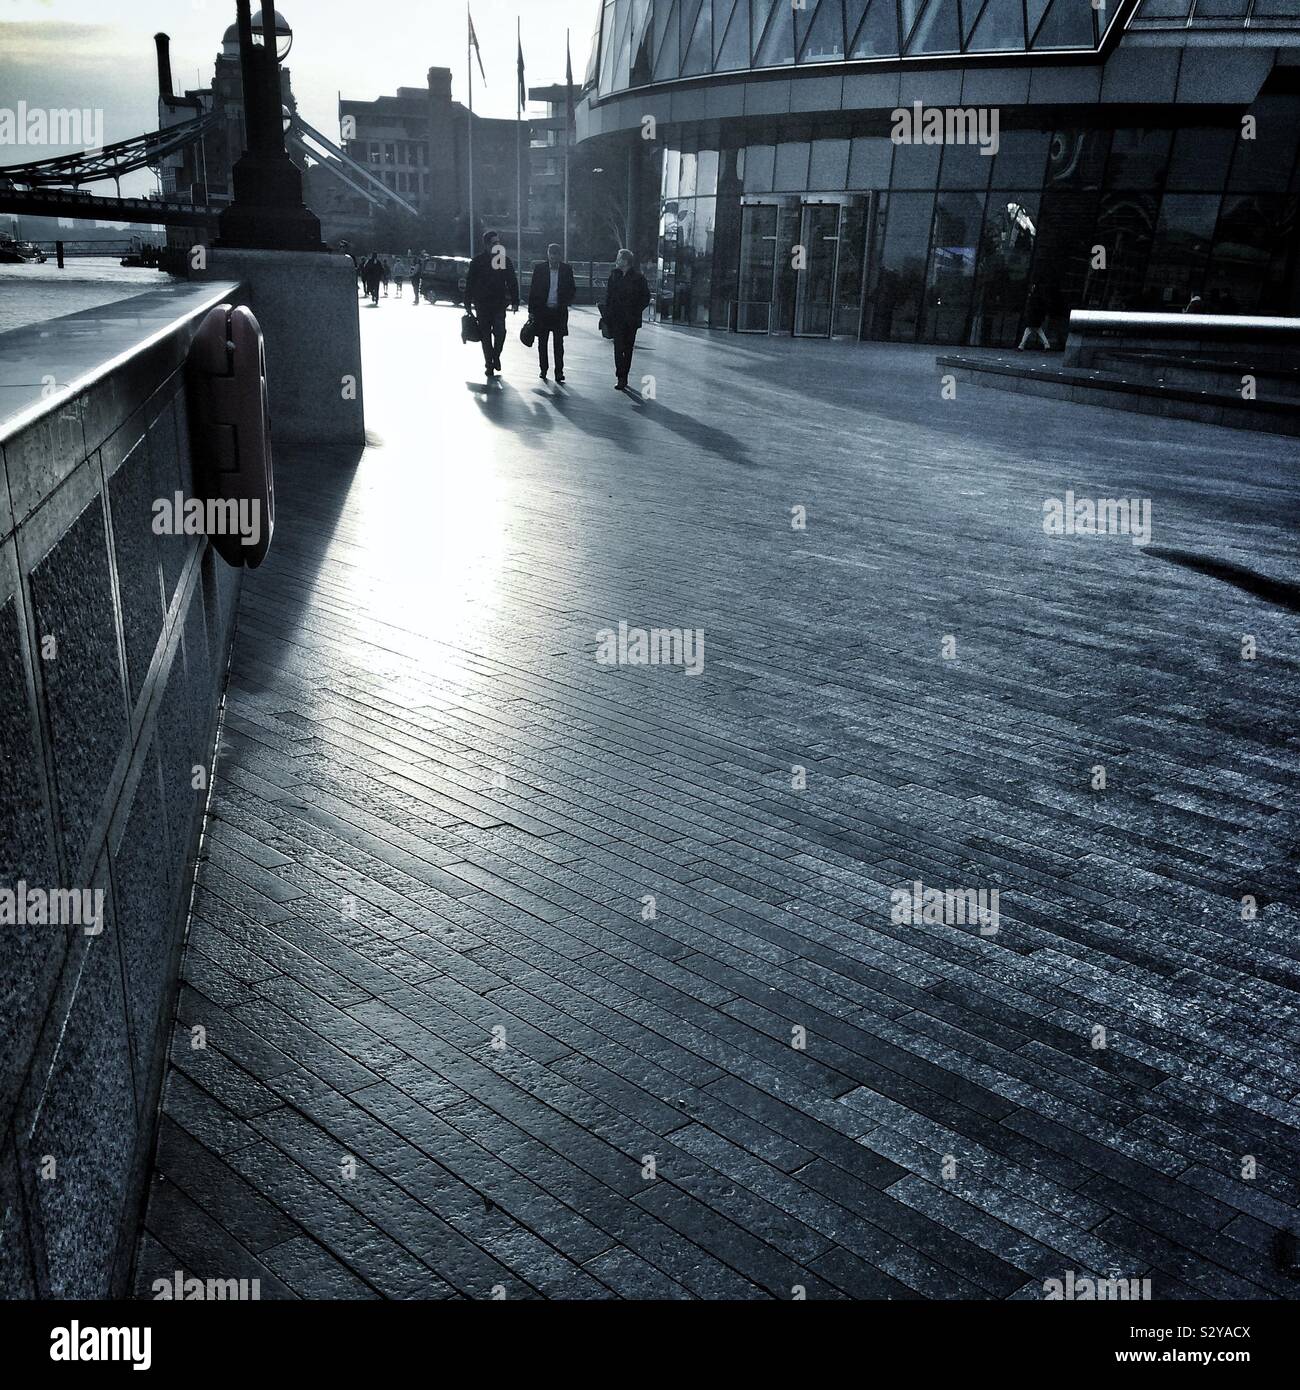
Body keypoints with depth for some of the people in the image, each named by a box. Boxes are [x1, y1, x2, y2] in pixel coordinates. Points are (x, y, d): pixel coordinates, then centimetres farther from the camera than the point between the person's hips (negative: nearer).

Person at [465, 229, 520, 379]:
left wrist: (515, 301, 0)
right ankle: (489, 365, 13)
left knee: (500, 331, -13)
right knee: (485, 335, 3)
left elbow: (512, 282, 7)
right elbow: (469, 283, 2)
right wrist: (468, 303, -1)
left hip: (499, 304, 0)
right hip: (482, 304, 0)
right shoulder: (477, 261, 0)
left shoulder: (505, 260, 4)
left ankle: (496, 355, 14)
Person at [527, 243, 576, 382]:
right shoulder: (539, 268, 0)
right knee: (542, 342, 9)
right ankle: (543, 369, 20)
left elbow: (572, 289, 11)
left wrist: (568, 300, -9)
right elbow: (533, 289, 2)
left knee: (559, 343, -2)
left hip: (559, 312, 0)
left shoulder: (567, 269, 2)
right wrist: (531, 310, -1)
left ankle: (559, 371, 2)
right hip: (542, 310, 0)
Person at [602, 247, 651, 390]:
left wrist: (636, 312, -8)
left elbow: (646, 298, 1)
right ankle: (621, 378, -10)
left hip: (631, 319, -1)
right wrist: (607, 313, 0)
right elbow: (608, 295, 10)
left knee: (628, 348, 8)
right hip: (616, 318, 1)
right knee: (618, 347, -8)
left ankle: (623, 377, 17)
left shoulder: (638, 278, -4)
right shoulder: (614, 275, 5)